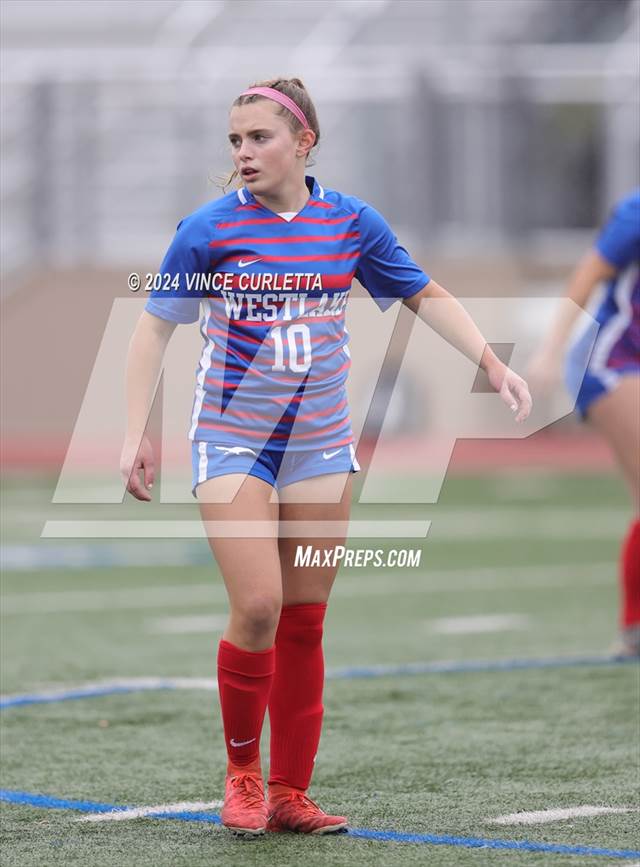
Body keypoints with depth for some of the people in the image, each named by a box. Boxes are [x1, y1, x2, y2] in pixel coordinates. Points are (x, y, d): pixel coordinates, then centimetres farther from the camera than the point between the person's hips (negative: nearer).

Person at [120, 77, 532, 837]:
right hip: (232, 440, -3)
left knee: (304, 623, 3)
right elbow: (153, 327, 0)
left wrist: (494, 367, 4)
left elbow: (425, 297, 12)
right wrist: (135, 435, -5)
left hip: (320, 444, 3)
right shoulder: (208, 230, -7)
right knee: (258, 607, -16)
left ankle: (288, 794, 11)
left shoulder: (351, 223, 0)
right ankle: (241, 773, 4)